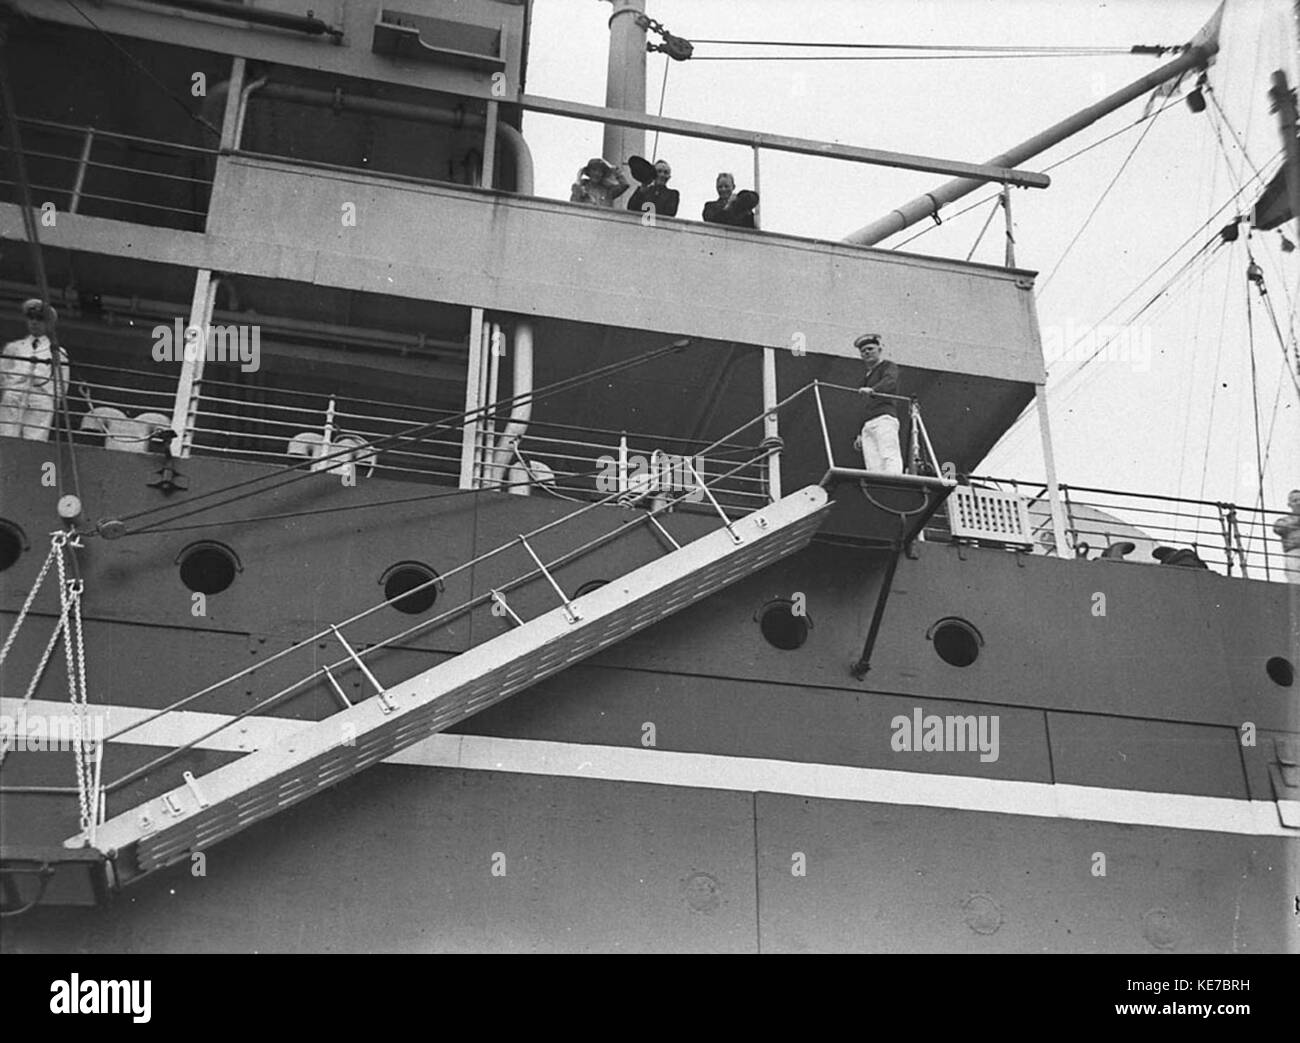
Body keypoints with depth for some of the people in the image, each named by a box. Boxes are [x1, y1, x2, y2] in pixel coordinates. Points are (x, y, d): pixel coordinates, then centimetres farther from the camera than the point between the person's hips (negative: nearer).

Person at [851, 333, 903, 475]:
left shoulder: (889, 367, 10)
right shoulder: (867, 377, 31)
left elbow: (890, 382, -13)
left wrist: (872, 390, -34)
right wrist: (860, 434, 27)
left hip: (884, 418, -7)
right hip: (867, 424, 7)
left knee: (890, 457, -22)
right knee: (873, 468, -9)